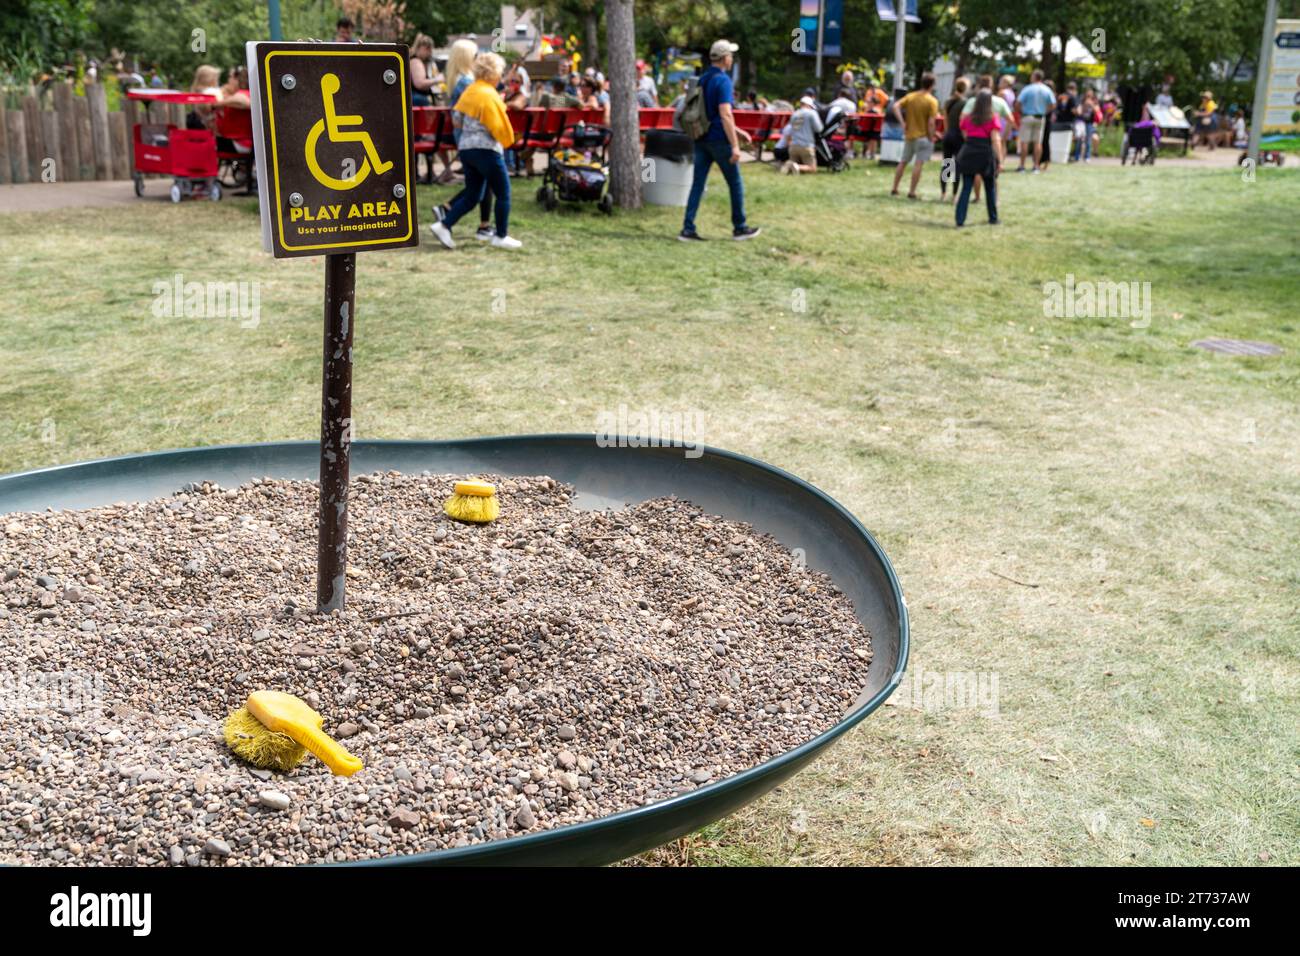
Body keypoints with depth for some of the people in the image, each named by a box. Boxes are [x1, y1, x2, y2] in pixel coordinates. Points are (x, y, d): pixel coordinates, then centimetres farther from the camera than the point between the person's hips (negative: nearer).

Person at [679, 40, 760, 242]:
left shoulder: (702, 79, 12)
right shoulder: (723, 80, -13)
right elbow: (725, 115, -21)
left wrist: (736, 130, 25)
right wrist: (735, 145, -21)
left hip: (701, 139, 7)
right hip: (719, 139, -7)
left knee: (697, 184, 5)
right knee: (735, 183, 7)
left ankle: (688, 229, -2)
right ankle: (740, 228, 16)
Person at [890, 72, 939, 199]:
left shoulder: (910, 96, 3)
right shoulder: (932, 101, -11)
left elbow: (896, 106, -7)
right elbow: (931, 122, -17)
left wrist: (902, 122, -5)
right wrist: (931, 138, -8)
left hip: (909, 135, 5)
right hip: (923, 136, -5)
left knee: (903, 162, 15)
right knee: (918, 164, -2)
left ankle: (894, 189, 19)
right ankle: (912, 192, -4)